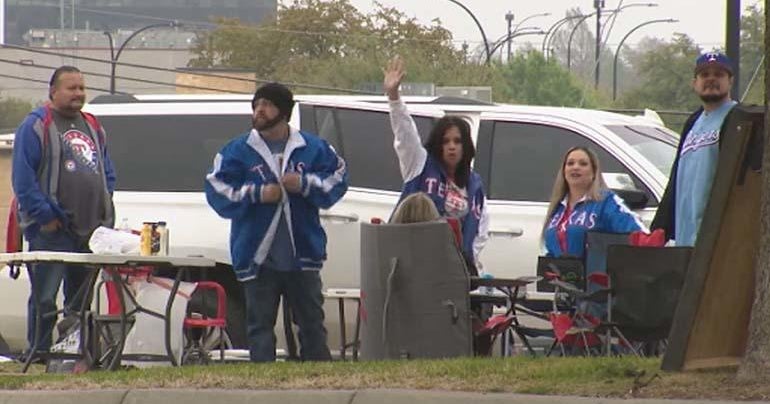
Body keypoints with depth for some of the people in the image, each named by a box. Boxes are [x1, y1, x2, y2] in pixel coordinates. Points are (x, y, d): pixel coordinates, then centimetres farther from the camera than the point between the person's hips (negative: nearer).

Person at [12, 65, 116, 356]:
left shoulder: (93, 127, 18)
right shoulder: (36, 126, -4)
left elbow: (108, 173, 24)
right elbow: (23, 178, -11)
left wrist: (104, 213, 11)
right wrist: (44, 215, -16)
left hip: (90, 233, 7)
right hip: (52, 233, -7)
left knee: (81, 300, 10)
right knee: (44, 299, -7)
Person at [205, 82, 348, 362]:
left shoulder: (313, 148, 6)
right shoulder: (238, 151, 2)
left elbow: (337, 179, 4)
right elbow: (217, 192, -3)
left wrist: (305, 184, -12)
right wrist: (256, 194, -15)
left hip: (303, 256, 1)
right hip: (258, 257, -1)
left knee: (312, 323, 8)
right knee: (260, 327, 1)